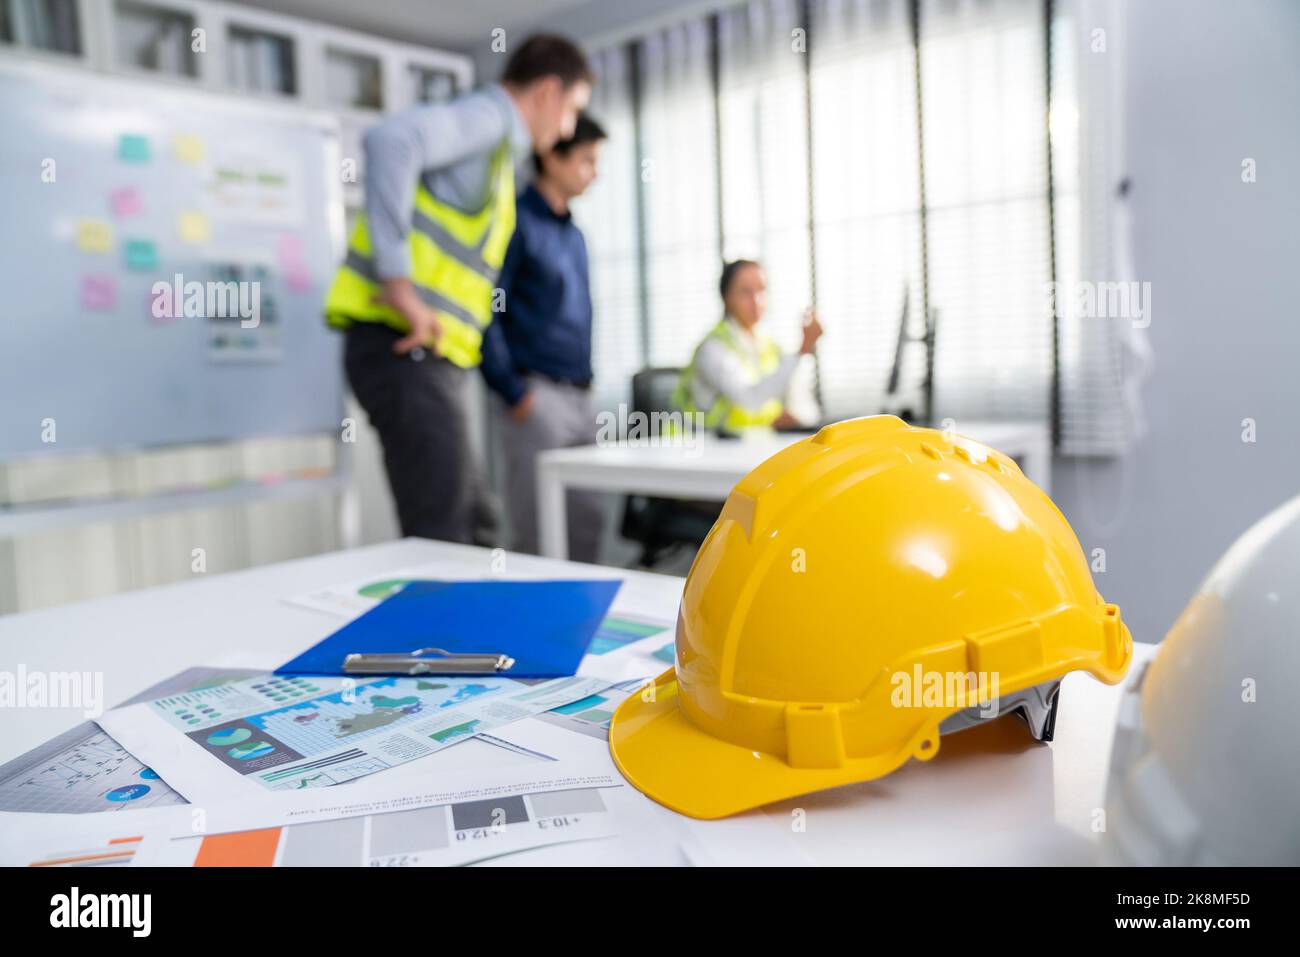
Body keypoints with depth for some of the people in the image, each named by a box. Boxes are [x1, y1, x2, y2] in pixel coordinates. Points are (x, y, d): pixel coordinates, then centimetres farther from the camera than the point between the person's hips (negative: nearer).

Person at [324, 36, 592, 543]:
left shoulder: (498, 147, 24)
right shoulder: (487, 116, -5)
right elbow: (391, 140, -25)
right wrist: (399, 283, -27)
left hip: (428, 355, 10)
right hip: (407, 350, -10)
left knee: (471, 534, 13)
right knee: (440, 544, -11)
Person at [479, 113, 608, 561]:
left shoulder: (574, 233, 18)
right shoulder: (517, 222, -6)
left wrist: (586, 382, 15)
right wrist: (513, 393, -14)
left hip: (579, 396, 8)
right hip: (537, 394, -7)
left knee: (586, 520, 9)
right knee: (540, 532, -4)